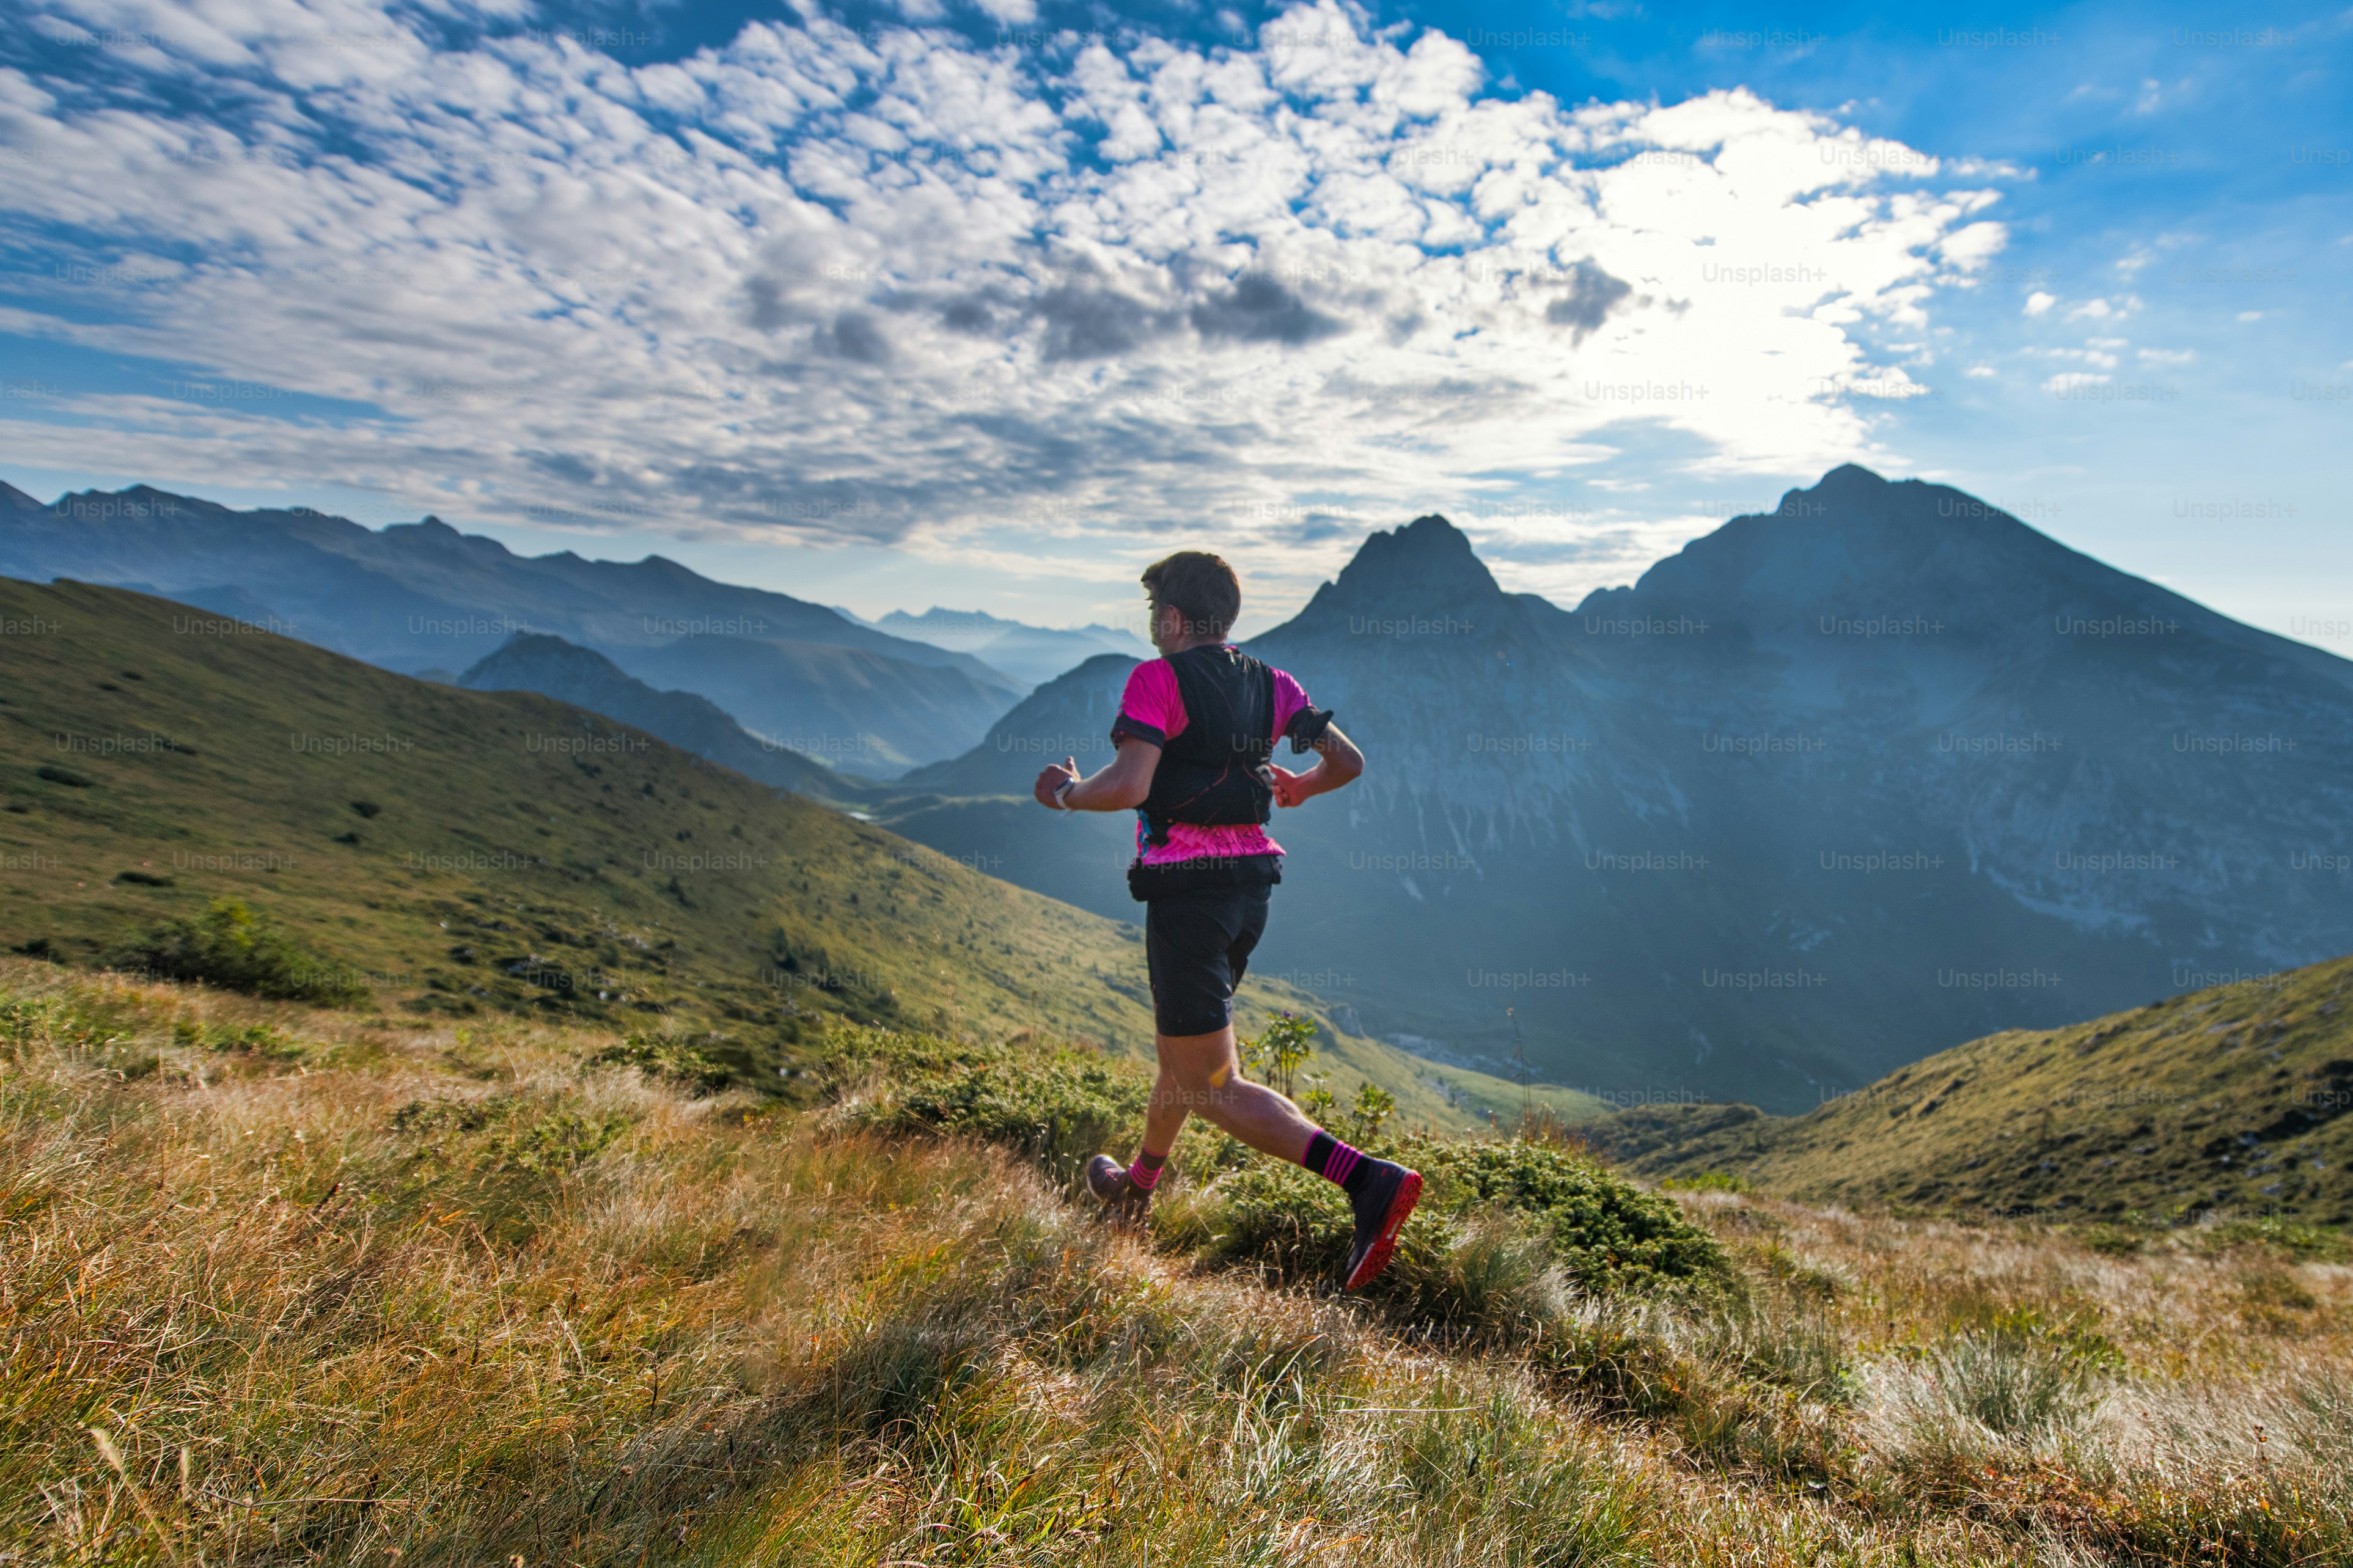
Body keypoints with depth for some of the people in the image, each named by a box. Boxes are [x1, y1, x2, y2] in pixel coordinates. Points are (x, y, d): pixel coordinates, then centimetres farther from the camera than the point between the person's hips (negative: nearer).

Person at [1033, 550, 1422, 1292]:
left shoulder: (1158, 679, -11)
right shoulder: (1270, 683, 8)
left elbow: (1128, 786, -23)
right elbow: (1347, 762, 7)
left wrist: (1065, 792, -3)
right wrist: (1298, 787, 28)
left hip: (1186, 889, -8)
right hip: (1251, 882, 8)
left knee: (1214, 1089, -2)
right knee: (1182, 1041, 26)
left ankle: (1370, 1180, -15)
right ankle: (1140, 1183, 47)